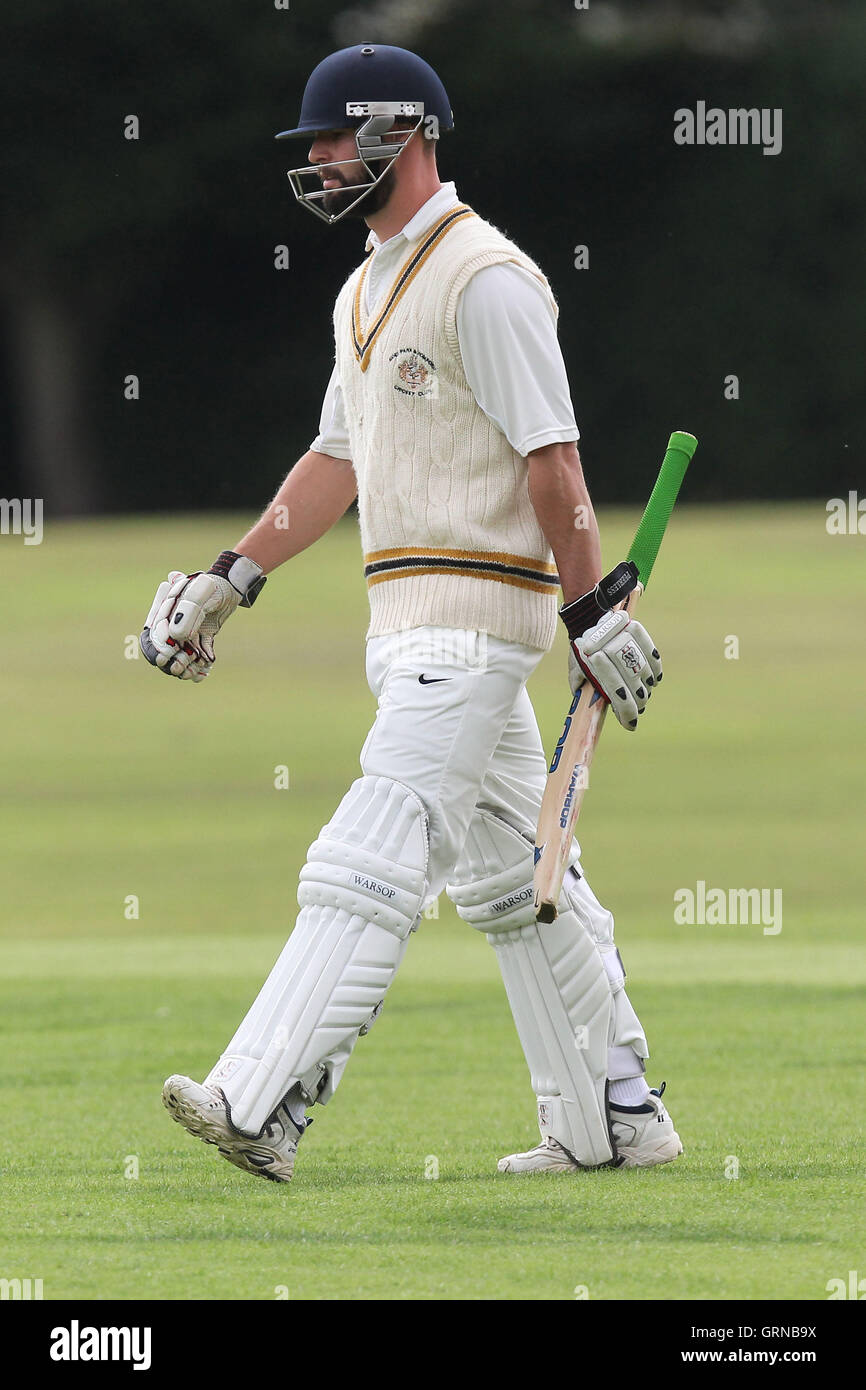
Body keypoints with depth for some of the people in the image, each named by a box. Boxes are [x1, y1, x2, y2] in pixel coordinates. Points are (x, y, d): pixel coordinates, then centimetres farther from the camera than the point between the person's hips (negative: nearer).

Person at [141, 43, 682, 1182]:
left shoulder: (484, 278, -13)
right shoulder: (367, 291, 17)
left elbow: (551, 457, -16)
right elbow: (338, 460, 24)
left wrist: (591, 611, -18)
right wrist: (232, 578, 18)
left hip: (474, 616, -10)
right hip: (412, 626, 10)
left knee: (369, 868, -15)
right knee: (510, 880, 12)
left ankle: (261, 1108, -22)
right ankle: (615, 1119, 17)